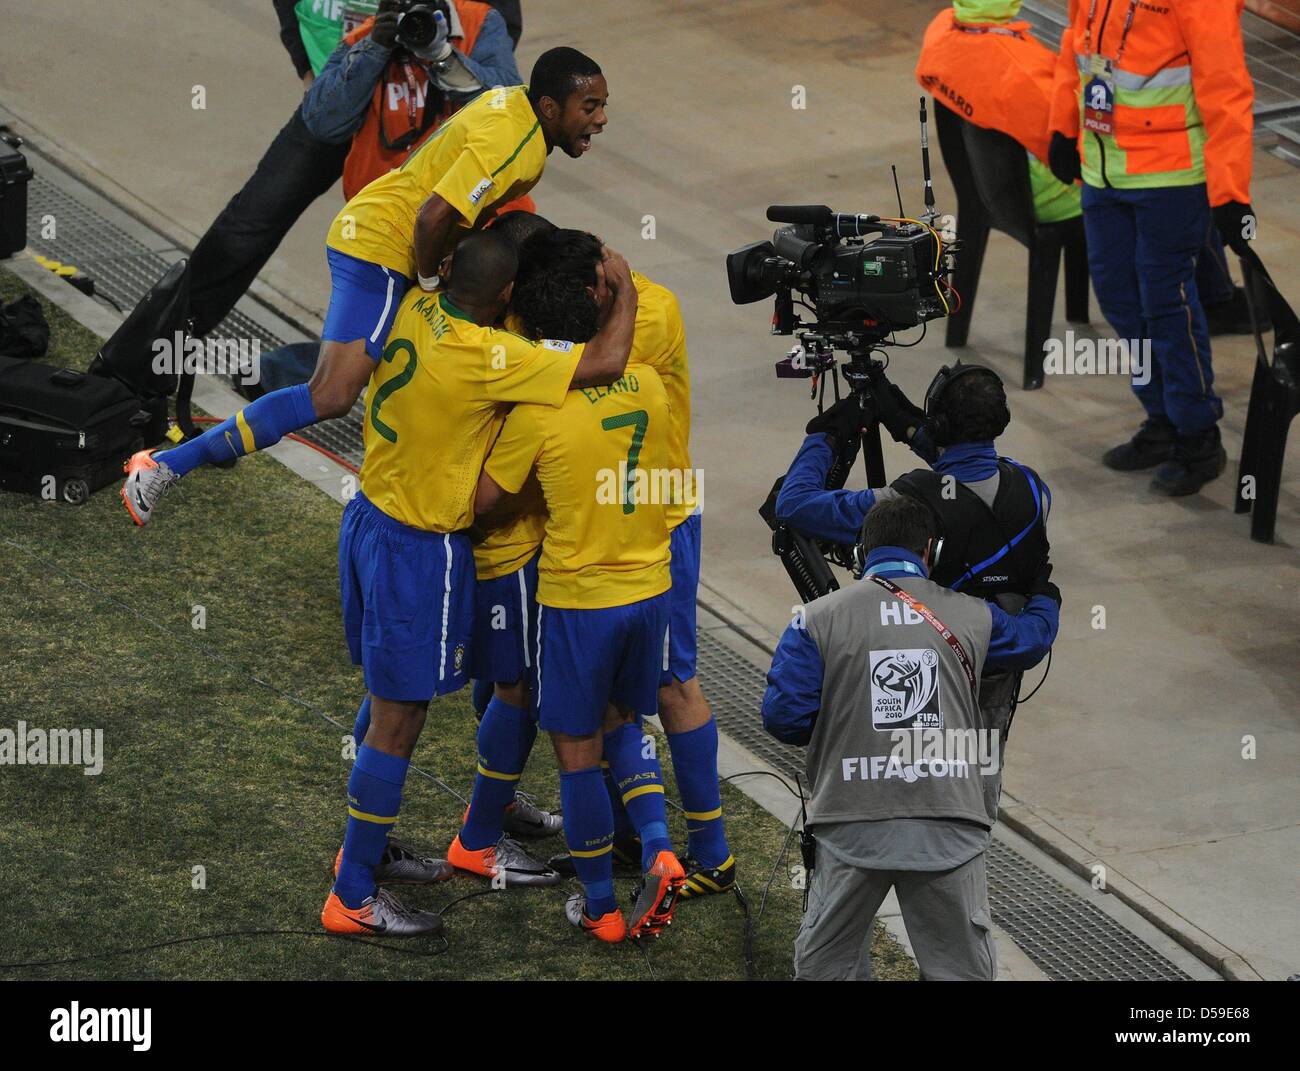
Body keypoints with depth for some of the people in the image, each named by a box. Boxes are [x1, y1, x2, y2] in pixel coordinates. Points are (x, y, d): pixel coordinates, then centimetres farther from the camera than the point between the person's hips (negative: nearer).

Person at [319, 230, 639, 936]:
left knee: (388, 697, 23)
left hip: (366, 521, 8)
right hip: (420, 552, -8)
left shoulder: (413, 312, -6)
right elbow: (604, 364, -28)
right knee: (398, 721, 1)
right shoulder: (486, 357, -27)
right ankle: (352, 898, 7)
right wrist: (623, 289, -11)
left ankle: (366, 848, 35)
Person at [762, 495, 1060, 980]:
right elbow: (1030, 639, 31)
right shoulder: (971, 617, 9)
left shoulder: (818, 620, 2)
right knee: (963, 968, 11)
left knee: (824, 966, 12)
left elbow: (783, 716, -5)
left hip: (854, 826, -1)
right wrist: (1045, 598, 55)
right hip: (949, 826, 1)